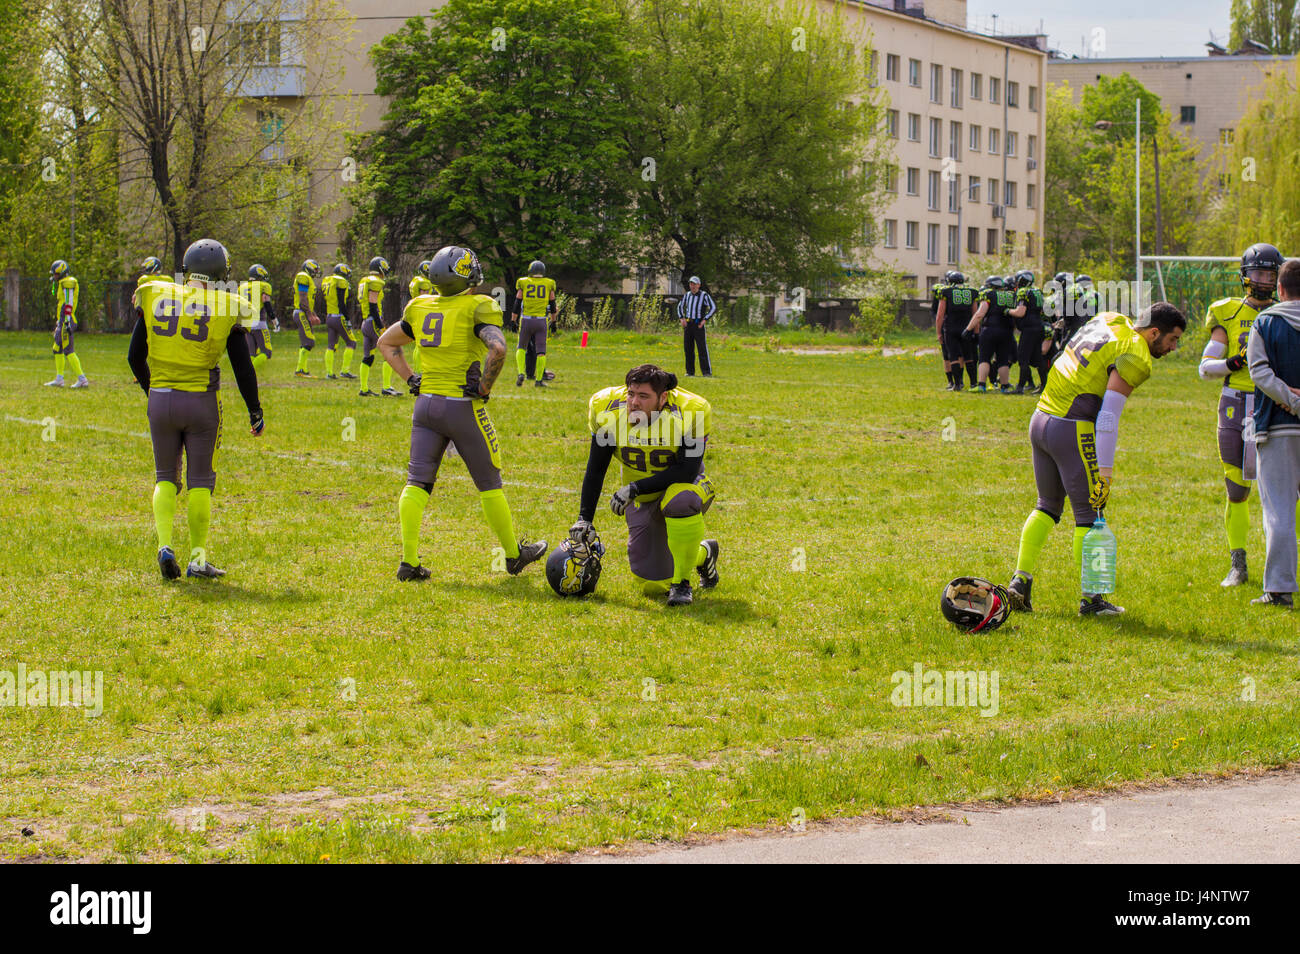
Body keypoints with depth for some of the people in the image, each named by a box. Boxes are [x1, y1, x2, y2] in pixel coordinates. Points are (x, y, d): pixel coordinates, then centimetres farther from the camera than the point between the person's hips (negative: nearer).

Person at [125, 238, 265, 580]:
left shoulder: (156, 298, -1)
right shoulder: (225, 309, -7)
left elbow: (135, 356, 7)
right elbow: (242, 367, -1)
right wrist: (255, 411, 11)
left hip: (161, 399, 2)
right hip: (202, 401, -2)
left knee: (165, 476, 15)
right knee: (200, 480, 9)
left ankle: (165, 545, -4)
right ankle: (198, 558, 9)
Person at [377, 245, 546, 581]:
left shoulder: (419, 307, 7)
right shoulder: (477, 308, -12)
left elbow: (386, 343, 20)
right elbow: (497, 349, -27)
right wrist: (484, 388, -14)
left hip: (426, 402, 5)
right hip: (462, 407, -5)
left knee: (417, 483, 4)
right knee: (489, 484, 10)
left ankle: (409, 562, -5)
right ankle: (513, 554, 24)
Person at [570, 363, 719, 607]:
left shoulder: (688, 414, -25)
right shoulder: (608, 412, -14)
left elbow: (687, 471, -28)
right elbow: (595, 470, -4)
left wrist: (635, 488, -34)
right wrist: (584, 519, -11)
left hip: (681, 486, -4)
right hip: (642, 500, 4)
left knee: (680, 501, -43)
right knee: (654, 586, -2)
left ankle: (682, 584, -22)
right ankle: (702, 554, 31)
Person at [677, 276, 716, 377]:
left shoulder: (704, 295, -5)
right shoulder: (687, 295, 10)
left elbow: (713, 308, -8)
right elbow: (680, 306, 24)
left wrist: (704, 320, -14)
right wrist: (682, 318, 9)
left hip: (698, 324, -5)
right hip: (687, 324, 5)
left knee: (702, 348, -10)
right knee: (688, 348, 5)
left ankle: (707, 372, -11)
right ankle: (690, 371, 11)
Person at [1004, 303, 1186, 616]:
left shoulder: (1110, 320, 9)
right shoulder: (1135, 358, -14)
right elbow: (1108, 417, -21)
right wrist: (1105, 473, -21)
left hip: (1040, 419, 8)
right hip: (1072, 430, -8)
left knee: (1048, 505, 20)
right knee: (1089, 514, 1)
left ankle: (1020, 580, 15)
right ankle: (1091, 598, 5)